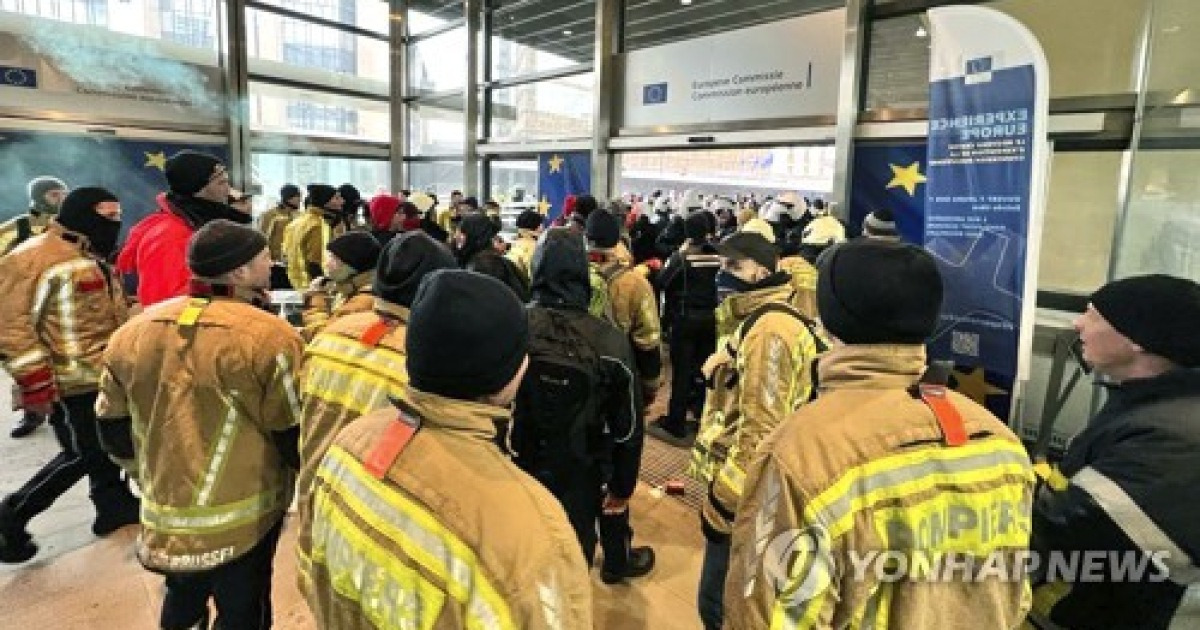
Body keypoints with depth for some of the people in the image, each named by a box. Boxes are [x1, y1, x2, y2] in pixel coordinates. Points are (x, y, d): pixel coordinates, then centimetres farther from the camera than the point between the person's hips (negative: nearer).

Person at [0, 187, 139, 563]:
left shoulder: (93, 257, 12)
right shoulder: (34, 256, -18)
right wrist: (34, 380, -22)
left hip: (107, 375, 9)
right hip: (73, 383, -9)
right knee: (81, 455, -1)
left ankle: (113, 504, 35)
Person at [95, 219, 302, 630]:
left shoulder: (133, 331, -2)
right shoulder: (269, 336, -23)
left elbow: (115, 433, 7)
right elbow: (297, 440, -17)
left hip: (163, 517, 6)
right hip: (243, 521, -5)